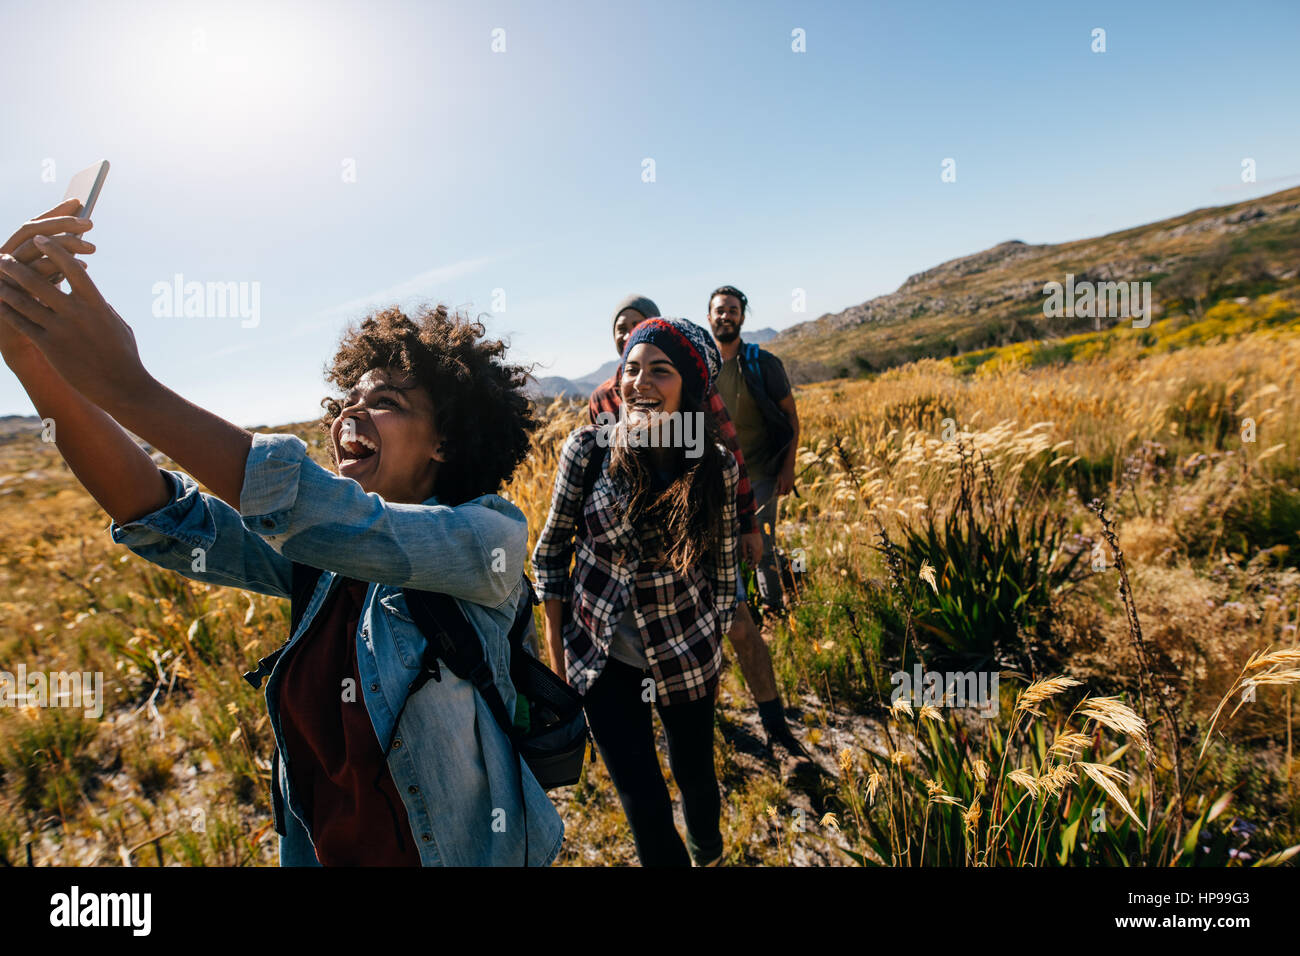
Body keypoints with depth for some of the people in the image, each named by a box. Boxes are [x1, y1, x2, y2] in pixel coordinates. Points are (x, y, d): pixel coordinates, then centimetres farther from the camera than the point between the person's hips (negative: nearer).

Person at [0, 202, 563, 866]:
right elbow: (171, 523, -15)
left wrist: (126, 385, -34)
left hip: (469, 853, -5)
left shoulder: (494, 534, -21)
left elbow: (330, 521, -35)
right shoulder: (321, 555, -4)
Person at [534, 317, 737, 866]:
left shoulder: (717, 466, -13)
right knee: (644, 804, 7)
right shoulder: (587, 448, -16)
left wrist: (714, 653, 6)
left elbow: (724, 568, 0)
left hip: (686, 656, 1)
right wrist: (556, 651, -1)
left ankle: (709, 857, 54)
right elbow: (551, 550, -4)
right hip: (603, 657, -1)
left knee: (695, 776, 21)